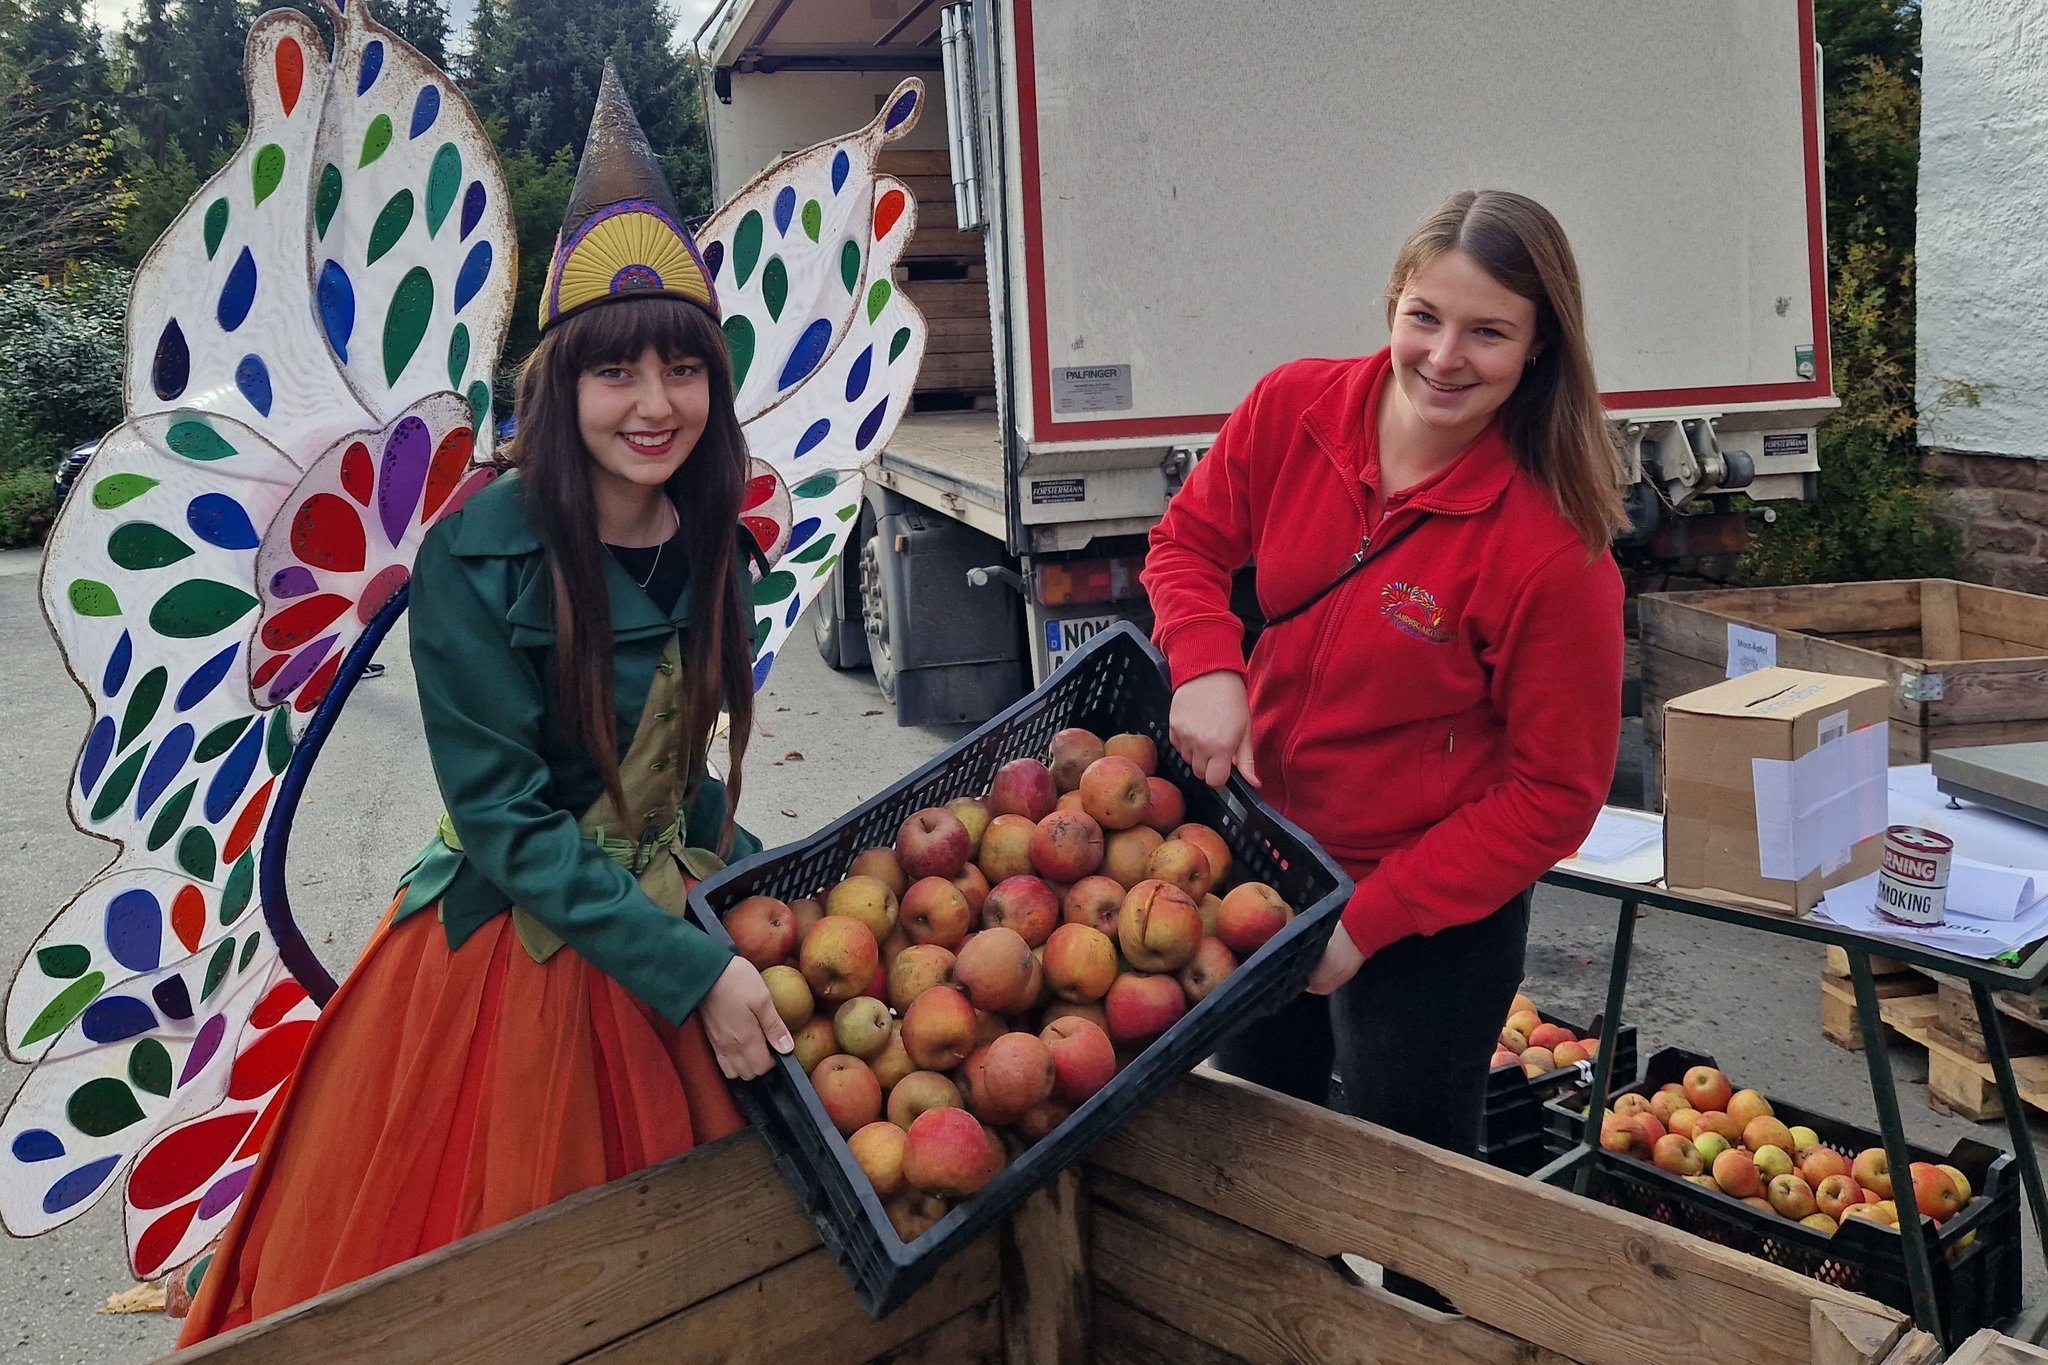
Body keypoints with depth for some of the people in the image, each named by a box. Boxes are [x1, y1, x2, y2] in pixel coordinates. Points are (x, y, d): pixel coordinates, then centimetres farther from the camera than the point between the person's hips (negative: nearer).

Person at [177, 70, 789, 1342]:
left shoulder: (706, 548, -3)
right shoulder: (477, 558, -20)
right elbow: (511, 826, -20)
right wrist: (691, 970, -25)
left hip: (670, 934, 5)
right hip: (512, 954, -5)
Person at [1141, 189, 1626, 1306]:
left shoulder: (1552, 551, -27)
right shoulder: (1294, 409, -14)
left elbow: (1555, 792, -18)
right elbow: (1188, 542, 2)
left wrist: (1372, 918, -19)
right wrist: (1207, 668, -18)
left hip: (1432, 919, -5)